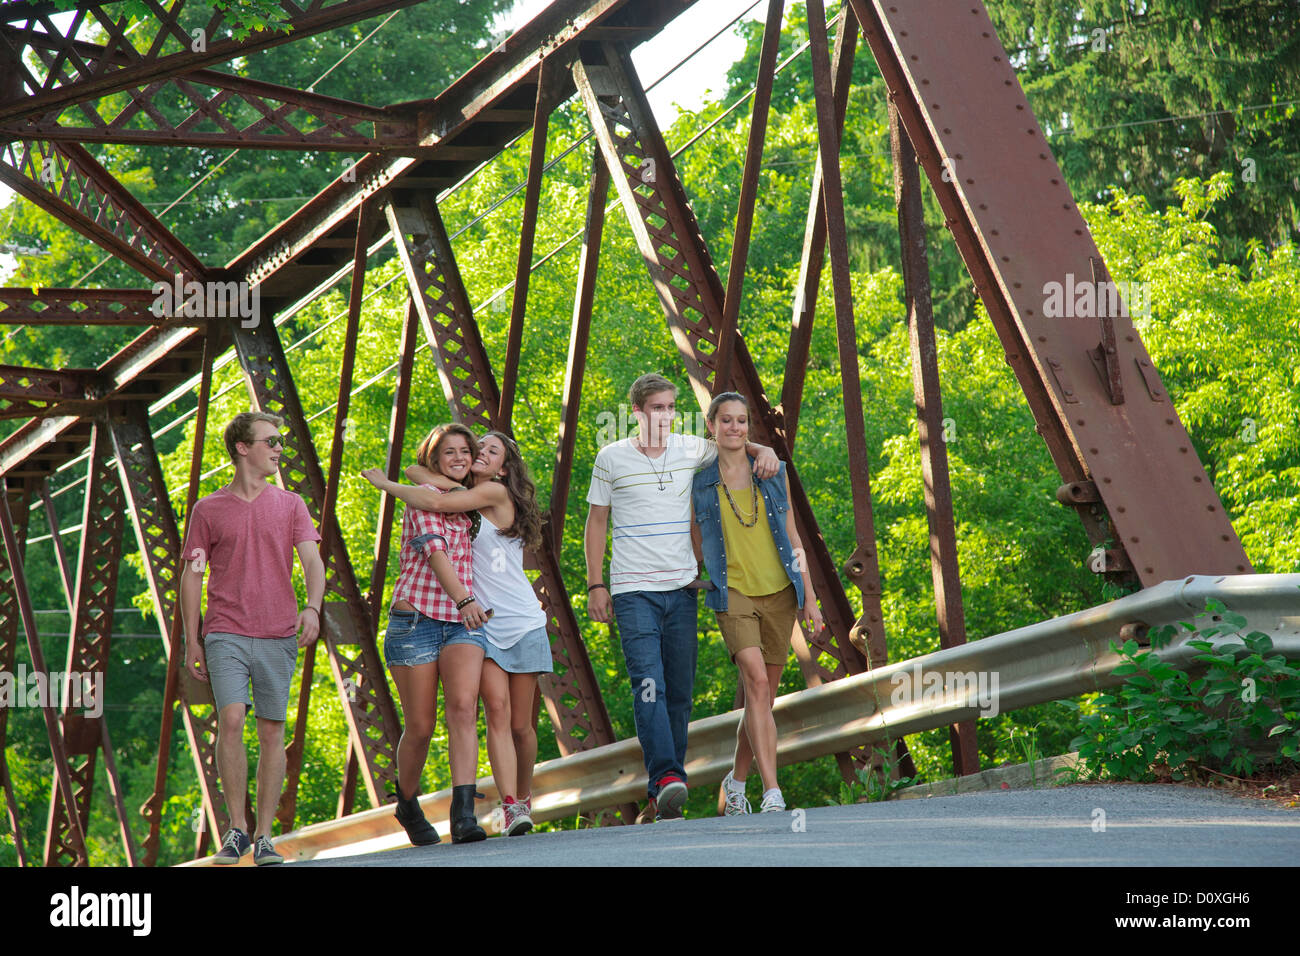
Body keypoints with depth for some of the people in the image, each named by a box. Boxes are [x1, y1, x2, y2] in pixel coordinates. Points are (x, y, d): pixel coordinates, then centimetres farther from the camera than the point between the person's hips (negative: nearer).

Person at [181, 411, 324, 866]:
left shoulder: (291, 505, 11)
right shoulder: (208, 509, 7)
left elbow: (312, 560, 1)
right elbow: (192, 575, 9)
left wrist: (313, 607, -19)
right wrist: (191, 641, 3)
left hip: (278, 636, 2)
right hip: (226, 635, -2)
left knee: (272, 731, 1)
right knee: (231, 718, -17)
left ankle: (264, 837, 8)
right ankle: (236, 829, -8)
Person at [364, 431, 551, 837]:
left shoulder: (497, 493, -6)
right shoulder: (466, 500, 13)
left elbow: (436, 503, -15)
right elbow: (415, 470, 11)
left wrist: (385, 483, -4)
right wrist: (445, 481, -8)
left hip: (524, 624, -4)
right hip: (483, 625, 4)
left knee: (521, 724, 2)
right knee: (497, 711, -14)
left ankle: (524, 796, 25)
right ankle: (511, 807, -23)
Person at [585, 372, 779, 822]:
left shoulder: (690, 450, 8)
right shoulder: (612, 457, 2)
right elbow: (597, 522, 8)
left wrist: (764, 450, 4)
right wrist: (595, 584, 2)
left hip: (681, 588, 4)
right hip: (633, 590, -3)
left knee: (679, 693, 3)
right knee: (648, 685, -20)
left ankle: (660, 798, 8)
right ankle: (667, 778, -30)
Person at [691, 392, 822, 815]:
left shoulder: (774, 473, 8)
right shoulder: (699, 483, 3)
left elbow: (793, 538, 11)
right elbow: (694, 544, 12)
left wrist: (810, 598, 7)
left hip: (778, 593, 3)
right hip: (732, 593, -3)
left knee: (764, 696, 7)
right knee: (757, 681, -22)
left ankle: (737, 780, 28)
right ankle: (772, 793, -25)